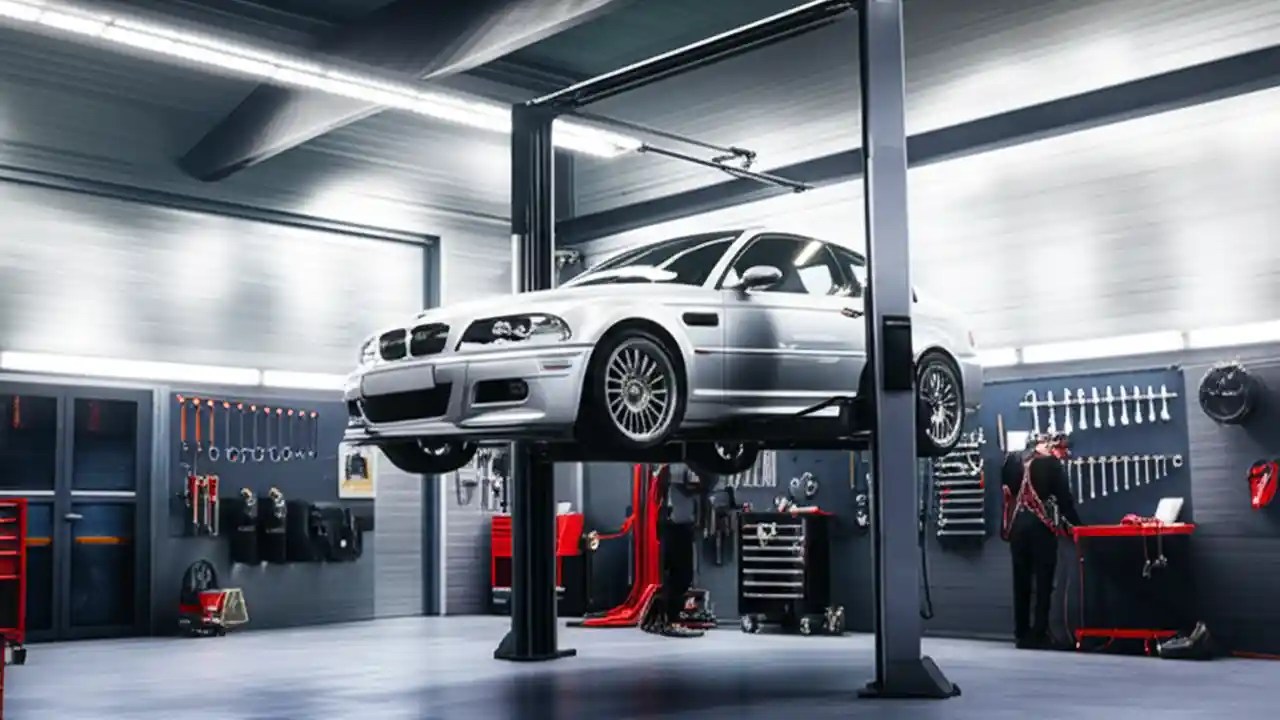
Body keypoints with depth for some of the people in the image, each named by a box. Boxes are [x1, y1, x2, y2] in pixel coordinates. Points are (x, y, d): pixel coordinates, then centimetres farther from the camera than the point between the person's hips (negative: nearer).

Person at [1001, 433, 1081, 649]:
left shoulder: (1012, 460, 9)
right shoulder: (1052, 463, -5)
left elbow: (1005, 490, 10)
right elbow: (1064, 498, -5)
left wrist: (1007, 525, 13)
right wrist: (1077, 523, 5)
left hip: (1017, 525, 5)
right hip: (1042, 526, -5)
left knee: (1021, 582, 10)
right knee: (1043, 582, 0)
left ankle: (1022, 634, 11)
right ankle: (1039, 634, -3)